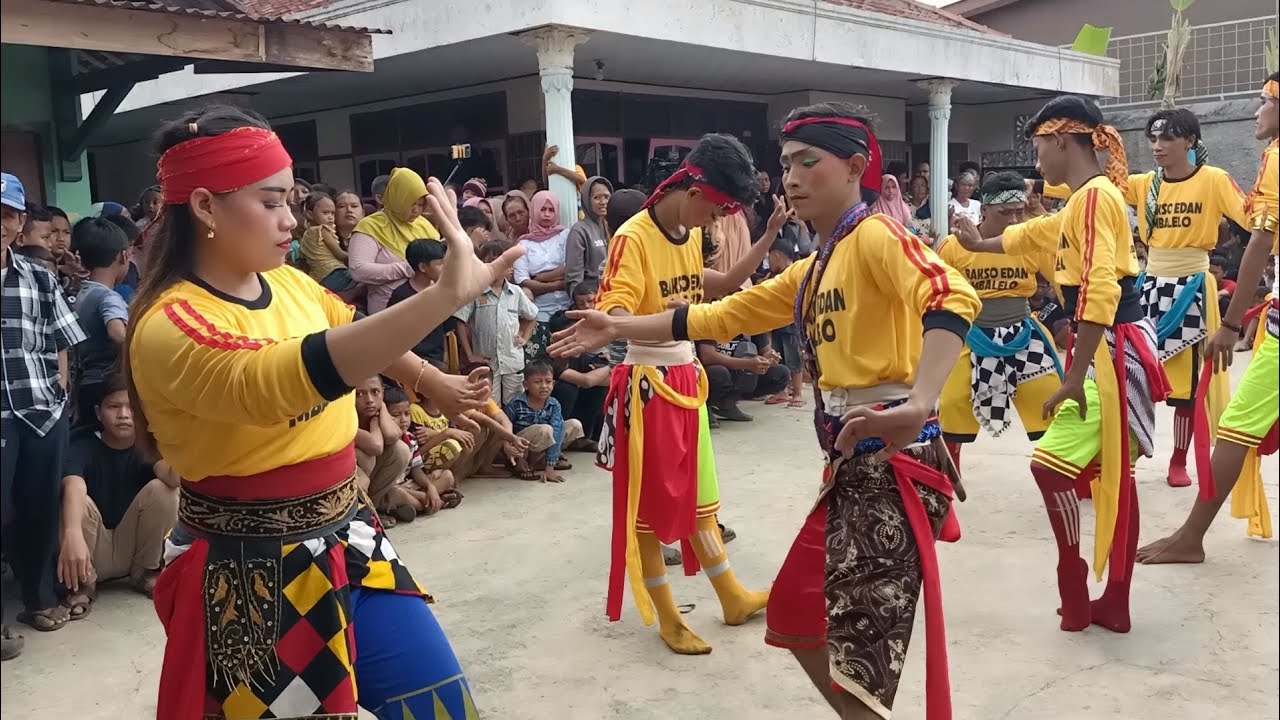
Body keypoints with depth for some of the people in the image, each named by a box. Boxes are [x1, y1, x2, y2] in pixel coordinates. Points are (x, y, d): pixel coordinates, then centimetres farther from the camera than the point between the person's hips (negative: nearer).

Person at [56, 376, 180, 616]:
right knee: (78, 503, -30)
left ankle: (144, 572, 0)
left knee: (162, 488, -21)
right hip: (90, 554, -2)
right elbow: (73, 485, -37)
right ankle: (83, 584, -7)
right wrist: (72, 534, -56)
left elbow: (175, 476, -31)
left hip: (133, 548, 2)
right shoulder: (83, 444, -14)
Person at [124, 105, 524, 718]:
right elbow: (277, 381, -42)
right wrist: (448, 293, -49)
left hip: (346, 540, 7)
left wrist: (431, 380, 28)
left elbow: (353, 331, 22)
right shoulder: (172, 327, -22)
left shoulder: (287, 284, 0)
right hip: (255, 575, -7)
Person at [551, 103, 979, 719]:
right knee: (794, 618, 20)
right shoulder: (812, 270, 19)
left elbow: (951, 296, -28)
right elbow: (720, 316, 23)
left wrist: (917, 405, -43)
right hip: (852, 466, 10)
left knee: (860, 659, -7)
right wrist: (620, 329, 20)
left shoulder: (875, 236, -9)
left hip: (894, 463, -10)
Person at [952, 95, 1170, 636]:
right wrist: (978, 243, 51)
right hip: (1110, 350, 10)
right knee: (1114, 476, 12)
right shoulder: (1083, 202, 15)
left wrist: (1074, 377, -25)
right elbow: (1032, 234, 36)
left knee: (1052, 464, -13)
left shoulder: (1094, 195, -15)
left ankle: (1076, 597, 2)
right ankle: (1114, 605, 20)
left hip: (1113, 351, -10)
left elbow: (1100, 292, -25)